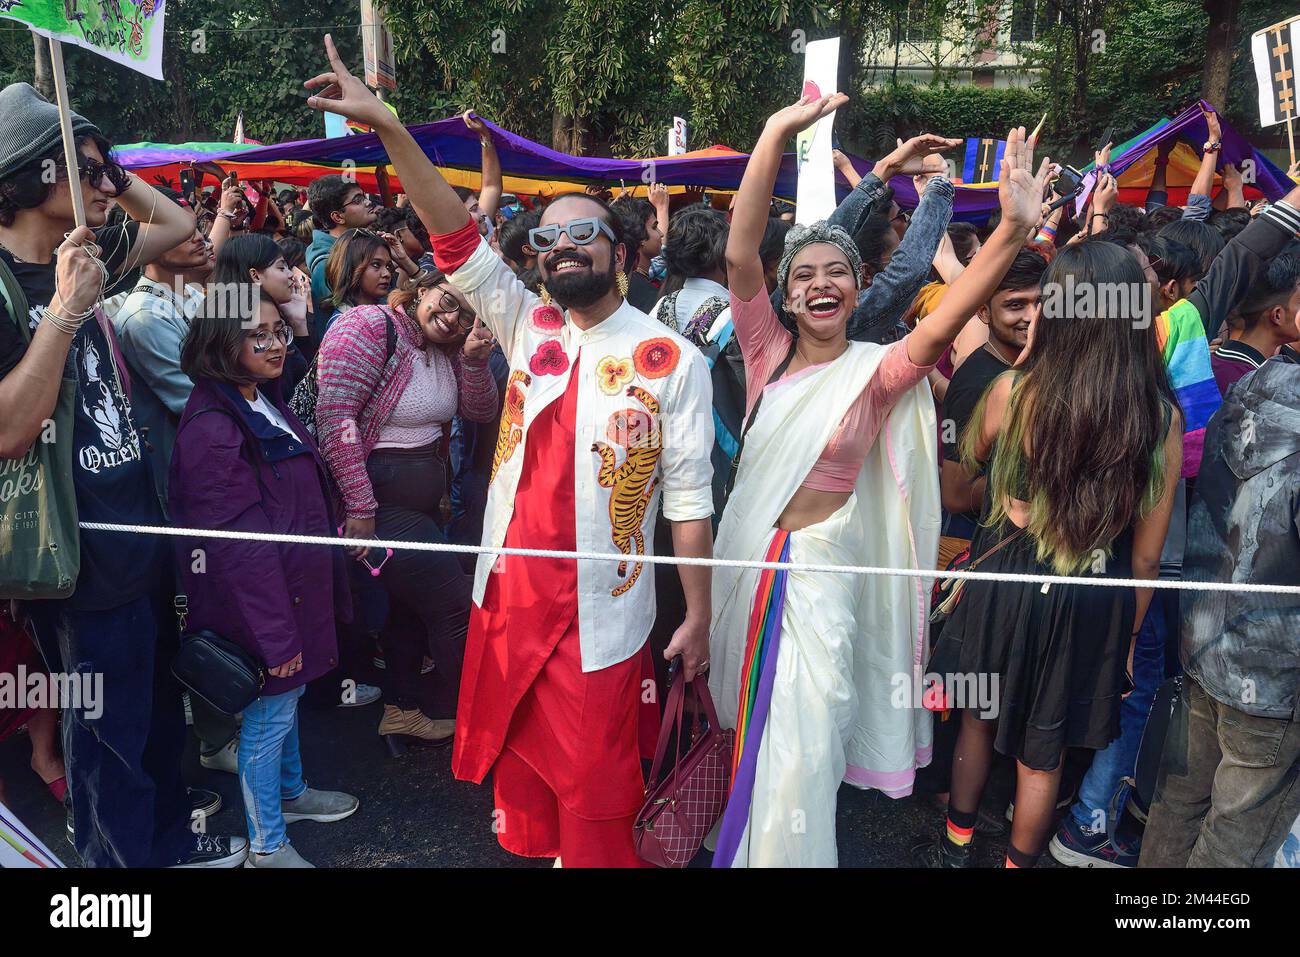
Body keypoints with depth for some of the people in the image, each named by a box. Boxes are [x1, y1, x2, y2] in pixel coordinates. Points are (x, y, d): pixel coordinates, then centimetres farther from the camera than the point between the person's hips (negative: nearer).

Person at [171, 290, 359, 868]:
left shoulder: (265, 403, 8)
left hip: (296, 588, 9)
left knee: (289, 696, 24)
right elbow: (239, 545, -24)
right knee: (270, 712, 5)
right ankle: (266, 846, 24)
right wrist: (275, 635, -22)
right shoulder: (213, 427, -23)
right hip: (261, 602, -9)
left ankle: (290, 793, 46)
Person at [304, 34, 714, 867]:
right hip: (508, 594, 4)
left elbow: (689, 496, -7)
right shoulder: (529, 327, 4)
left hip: (601, 614, -4)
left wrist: (699, 616, -6)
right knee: (519, 767, 19)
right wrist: (389, 127, -13)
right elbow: (458, 239, -4)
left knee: (592, 788, 7)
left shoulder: (673, 359, -7)